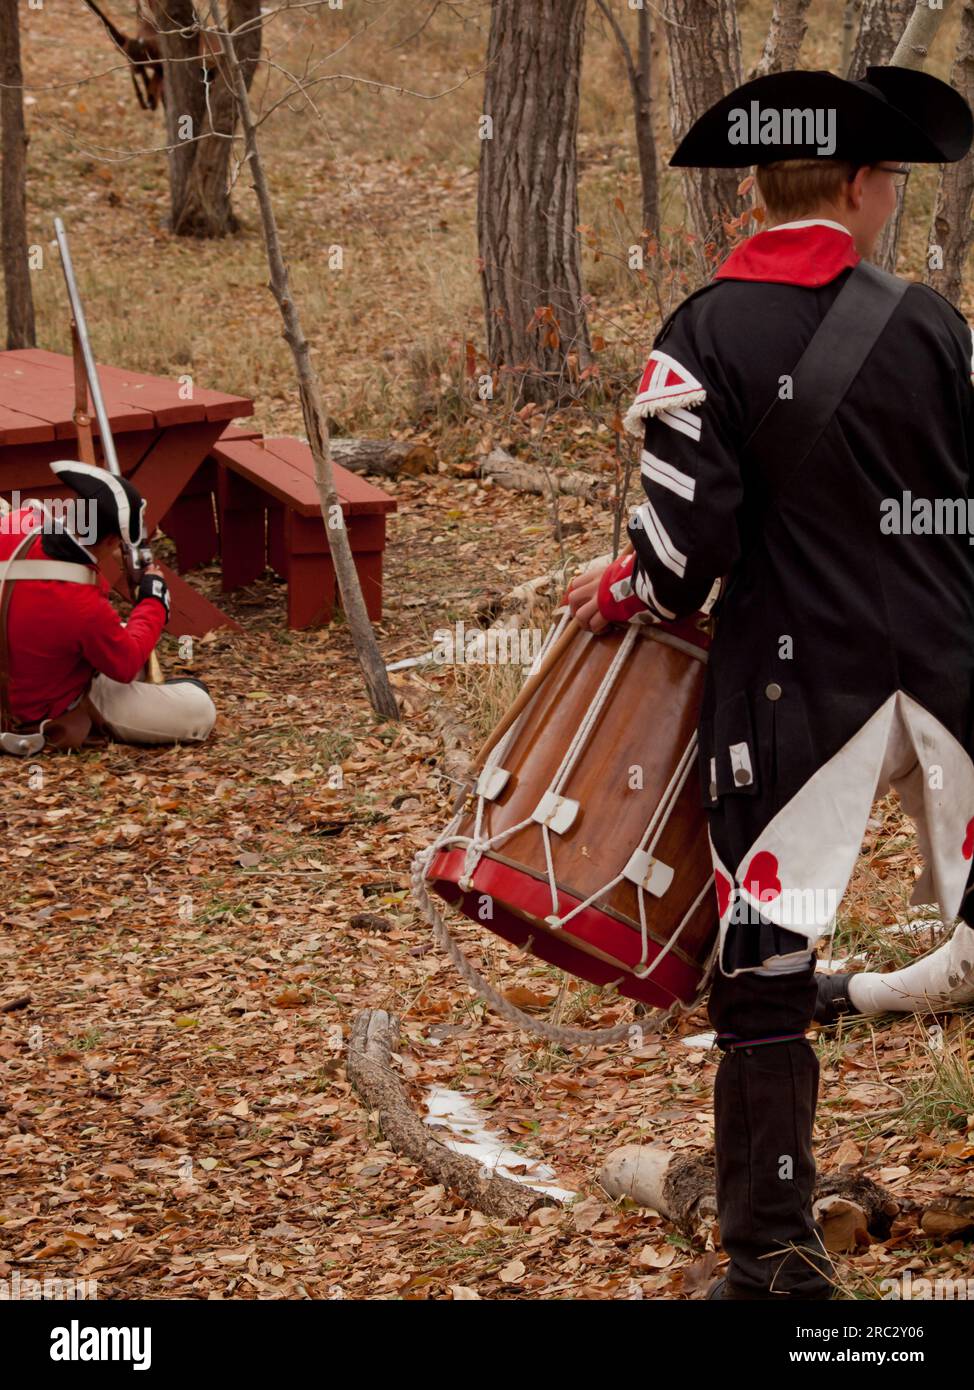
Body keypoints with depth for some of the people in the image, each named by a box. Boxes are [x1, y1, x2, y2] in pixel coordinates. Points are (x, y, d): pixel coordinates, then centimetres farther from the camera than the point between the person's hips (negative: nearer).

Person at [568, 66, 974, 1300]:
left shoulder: (706, 335, -6)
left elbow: (687, 538, -12)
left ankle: (775, 1254, 5)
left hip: (794, 688, -2)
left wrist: (622, 596, 8)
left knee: (764, 968, 4)